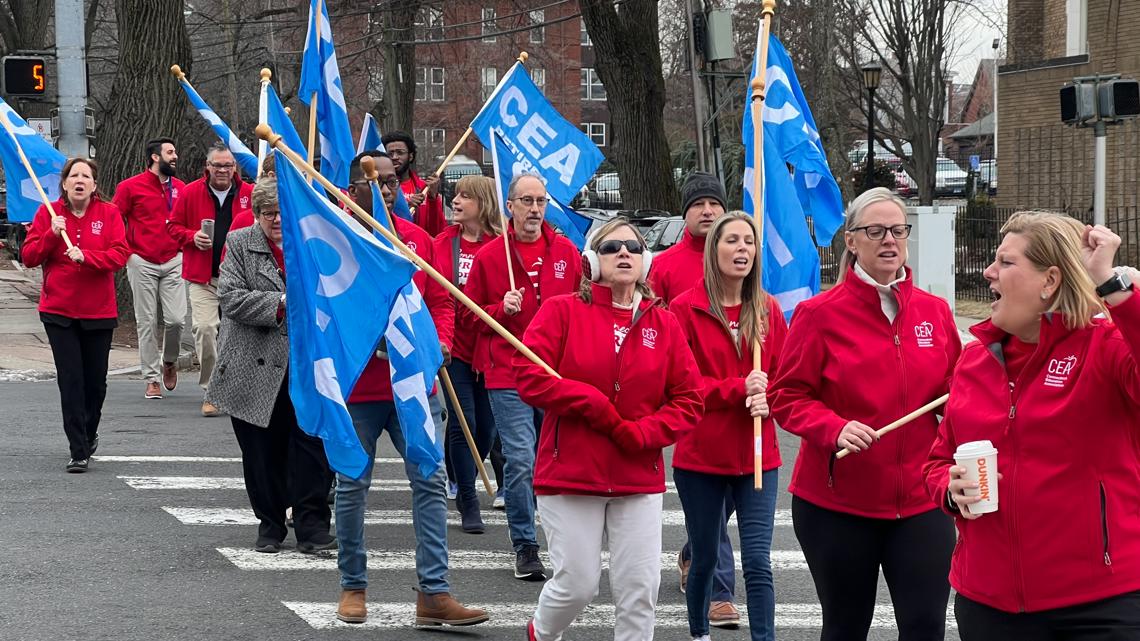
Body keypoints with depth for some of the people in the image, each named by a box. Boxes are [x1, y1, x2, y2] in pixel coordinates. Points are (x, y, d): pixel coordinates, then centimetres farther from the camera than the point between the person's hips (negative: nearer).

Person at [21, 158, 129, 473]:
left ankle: (89, 435, 34)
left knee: (96, 381, 8)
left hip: (99, 312, 1)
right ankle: (79, 451, -3)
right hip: (59, 311, 0)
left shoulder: (108, 213, 0)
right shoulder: (48, 213, 2)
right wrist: (52, 235, -16)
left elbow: (120, 254, -10)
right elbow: (29, 257, -1)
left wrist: (85, 256, -23)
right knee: (70, 380, -6)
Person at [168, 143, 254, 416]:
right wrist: (192, 237, -9)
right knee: (204, 328, -14)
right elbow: (173, 227, 11)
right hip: (202, 277, -1)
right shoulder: (190, 193, 3)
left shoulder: (249, 194, 4)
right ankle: (211, 391, -4)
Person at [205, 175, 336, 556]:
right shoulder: (239, 244, 3)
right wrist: (281, 303, -18)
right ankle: (270, 525, 21)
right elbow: (230, 297, -9)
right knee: (262, 452, 8)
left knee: (312, 447, -5)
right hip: (256, 369, -1)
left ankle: (312, 525, 1)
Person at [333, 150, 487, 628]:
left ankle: (433, 593, -1)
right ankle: (353, 587, 22)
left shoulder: (417, 239, 7)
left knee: (430, 481, -3)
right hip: (357, 386, -3)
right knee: (353, 485, 8)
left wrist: (441, 340, -5)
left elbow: (439, 302, 13)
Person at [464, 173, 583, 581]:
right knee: (520, 460, -7)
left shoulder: (567, 252, 8)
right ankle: (525, 547, 2)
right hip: (508, 375, -2)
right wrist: (501, 309, -11)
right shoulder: (489, 255, 2)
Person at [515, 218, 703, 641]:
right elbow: (529, 377, -10)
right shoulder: (561, 311, -2)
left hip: (639, 478, 3)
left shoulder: (664, 324, 6)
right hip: (570, 475, -3)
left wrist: (641, 432, -10)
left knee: (640, 588, 1)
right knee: (578, 585, 0)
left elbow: (688, 400, 4)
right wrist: (592, 403, -13)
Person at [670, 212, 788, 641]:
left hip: (758, 456, 2)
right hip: (700, 456, -2)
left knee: (758, 562, -5)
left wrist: (766, 399, -15)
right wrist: (737, 388, -19)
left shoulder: (768, 310, 4)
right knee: (706, 556, 13)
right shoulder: (685, 308, -7)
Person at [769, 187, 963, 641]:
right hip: (836, 503, -2)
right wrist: (834, 429, -21)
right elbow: (787, 396, -5)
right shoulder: (820, 314, -6)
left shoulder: (934, 311, 5)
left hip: (921, 501, 2)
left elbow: (954, 390, 15)